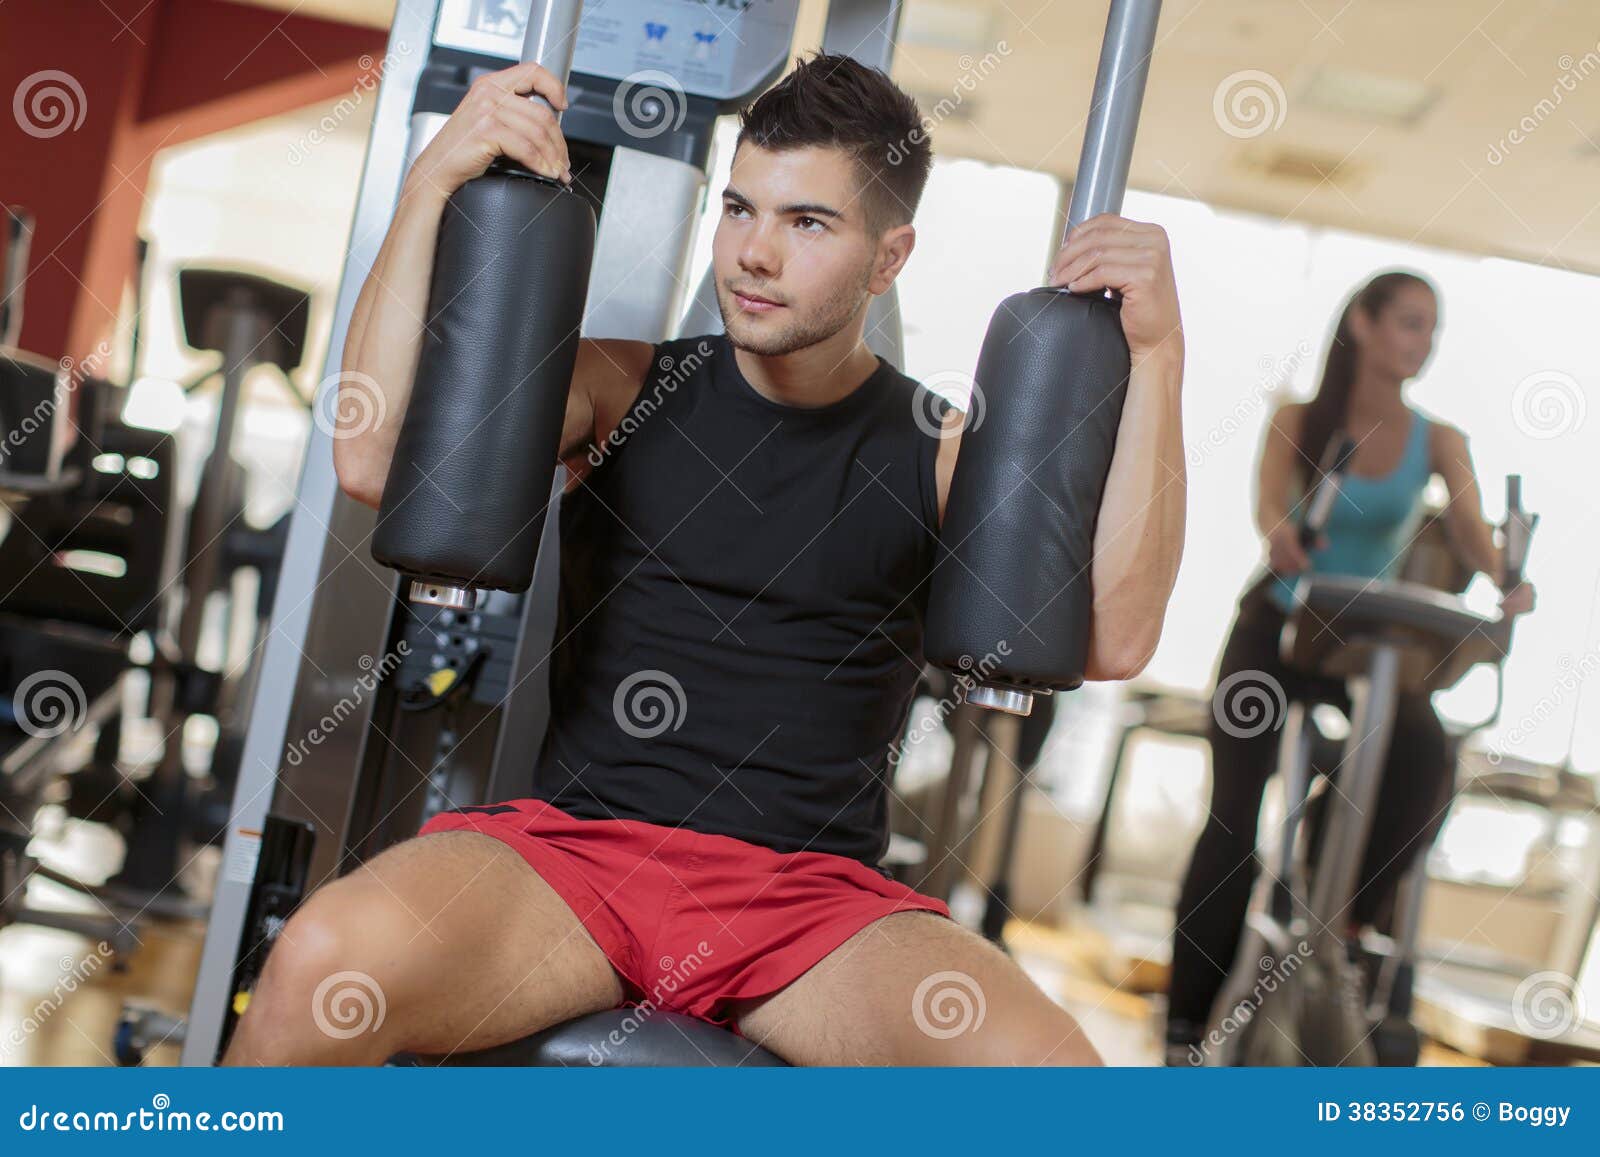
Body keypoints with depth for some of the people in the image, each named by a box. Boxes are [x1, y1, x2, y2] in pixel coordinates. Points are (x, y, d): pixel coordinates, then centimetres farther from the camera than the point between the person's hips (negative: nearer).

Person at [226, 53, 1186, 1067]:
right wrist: (432, 186, -9)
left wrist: (1156, 355, -12)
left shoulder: (948, 458, 6)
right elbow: (376, 462, -4)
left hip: (812, 898, 0)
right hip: (576, 845, 1)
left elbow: (1113, 636, -8)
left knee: (1049, 1066, -29)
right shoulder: (624, 388, 8)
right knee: (322, 963, -29)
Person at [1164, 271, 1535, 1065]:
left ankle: (1347, 916, -9)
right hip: (1277, 627, -1)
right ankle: (1188, 1019, 3)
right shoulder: (1300, 421, -5)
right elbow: (1269, 500, -23)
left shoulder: (1437, 442, -1)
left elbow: (1470, 529, -16)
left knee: (1427, 766, -29)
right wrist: (1279, 535, -47)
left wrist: (1503, 580, -38)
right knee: (1234, 814, -7)